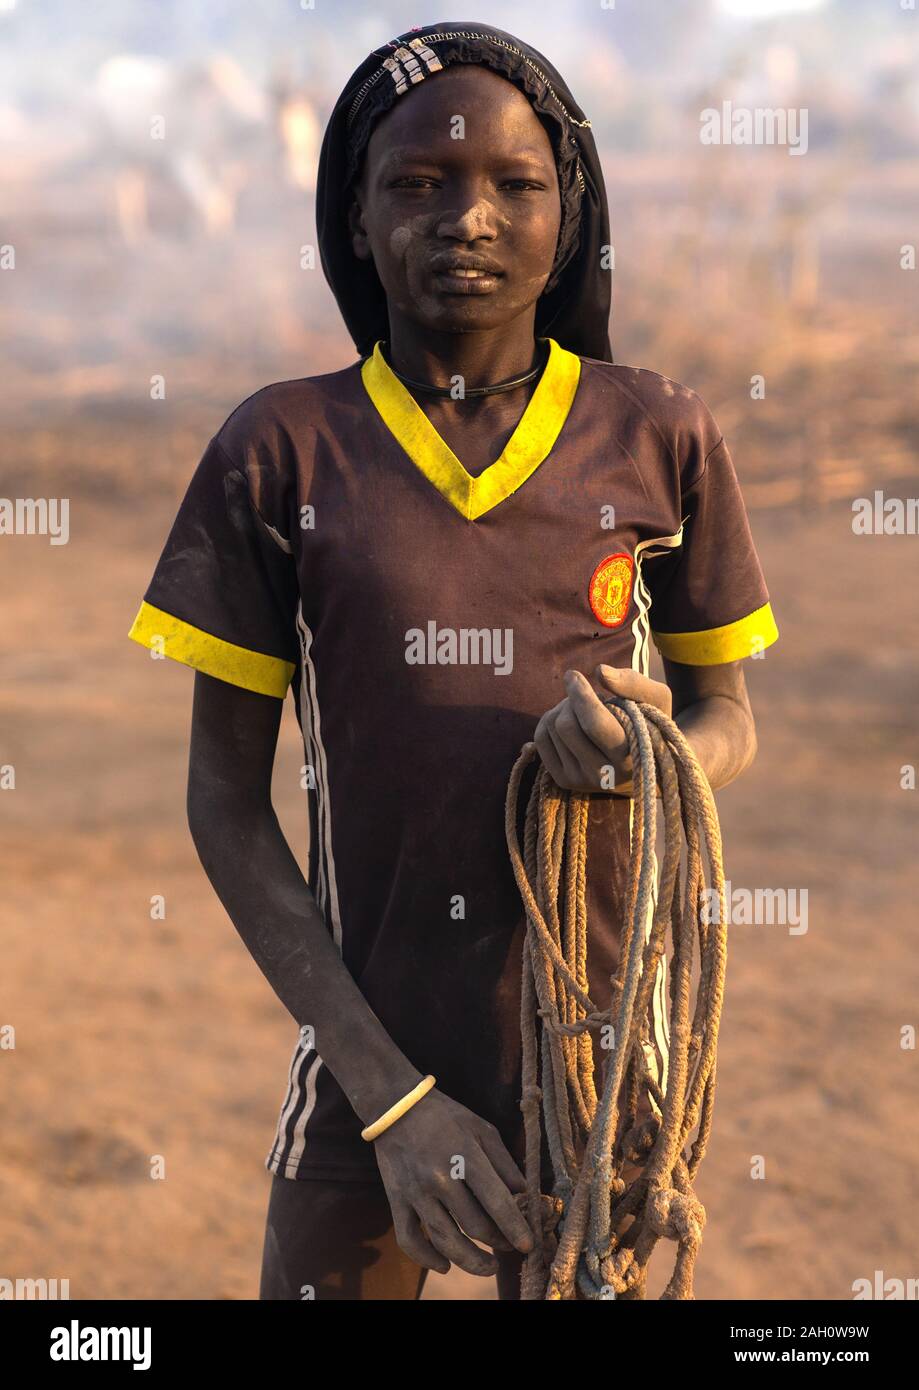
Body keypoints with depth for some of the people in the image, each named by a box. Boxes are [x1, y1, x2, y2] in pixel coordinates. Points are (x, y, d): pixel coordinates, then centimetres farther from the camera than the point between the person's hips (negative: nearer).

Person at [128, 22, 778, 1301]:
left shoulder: (658, 439, -2)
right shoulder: (283, 452, -5)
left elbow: (729, 725, 9)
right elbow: (225, 799, -3)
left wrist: (646, 750, -17)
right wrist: (391, 1094, -12)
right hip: (370, 1063, 0)